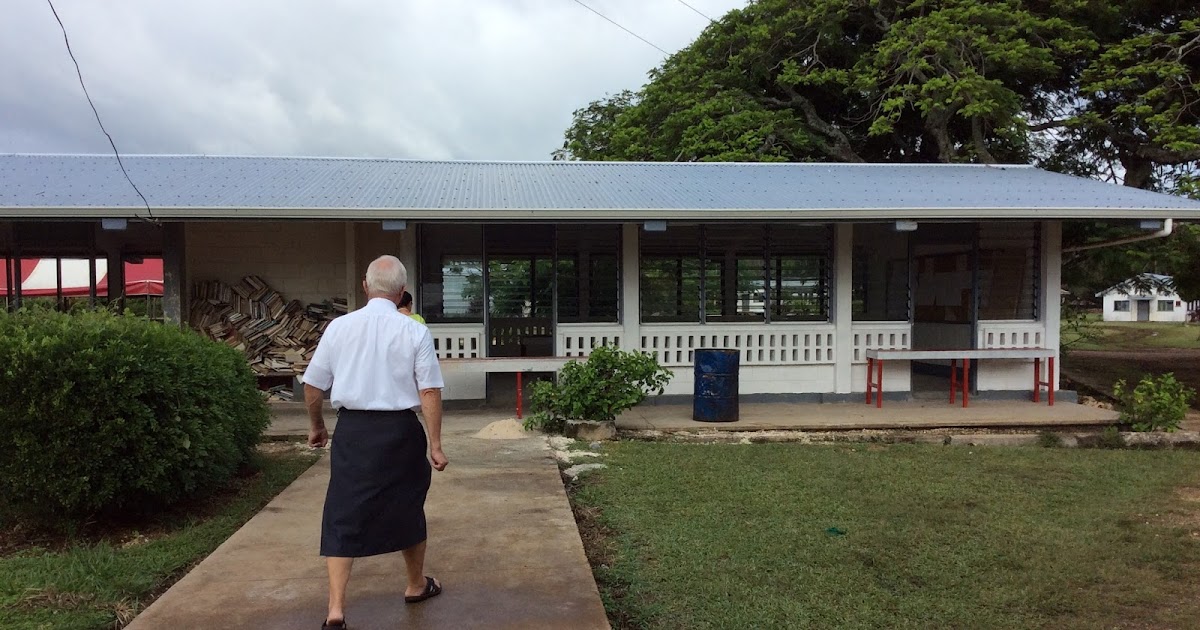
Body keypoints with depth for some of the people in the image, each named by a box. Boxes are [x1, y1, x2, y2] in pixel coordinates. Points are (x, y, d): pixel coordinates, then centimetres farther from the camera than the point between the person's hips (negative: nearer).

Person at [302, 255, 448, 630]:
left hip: (353, 430, 1)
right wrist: (435, 445, -4)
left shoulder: (339, 327, -2)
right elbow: (429, 392, -10)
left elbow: (313, 385, 4)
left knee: (344, 515, 7)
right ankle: (417, 585, 38)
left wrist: (315, 426, 21)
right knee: (407, 509, 18)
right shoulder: (415, 332, -8)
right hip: (399, 430, 0)